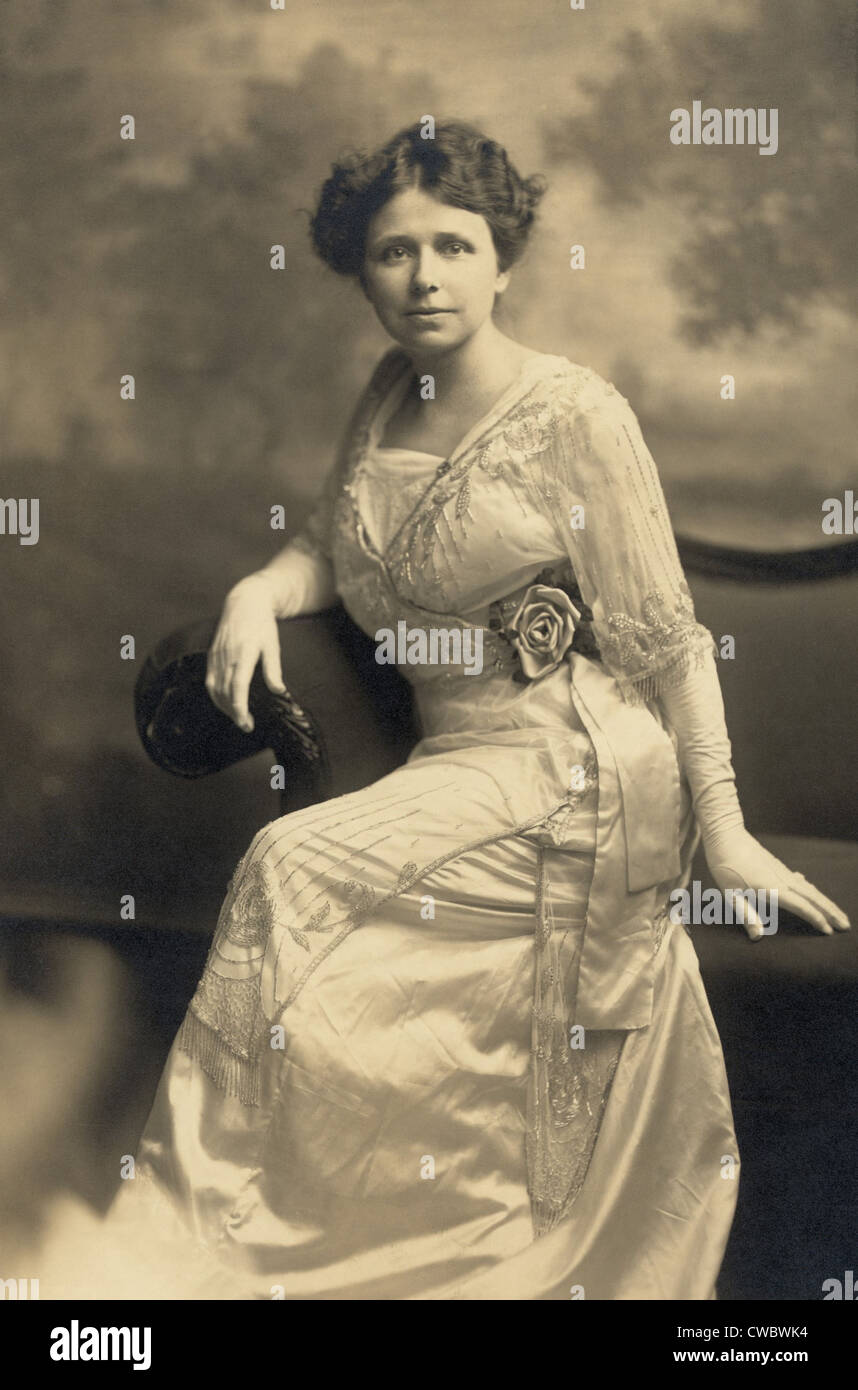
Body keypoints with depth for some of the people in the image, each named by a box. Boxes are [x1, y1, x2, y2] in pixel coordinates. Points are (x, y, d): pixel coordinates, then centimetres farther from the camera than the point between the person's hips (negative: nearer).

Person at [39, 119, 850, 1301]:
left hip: (574, 770, -6)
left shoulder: (572, 413, -8)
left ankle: (216, 1234, -5)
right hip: (462, 760, 7)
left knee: (295, 878, -18)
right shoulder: (390, 397, 11)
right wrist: (259, 591, -8)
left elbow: (665, 635, -8)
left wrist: (724, 827, -10)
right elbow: (328, 546, 16)